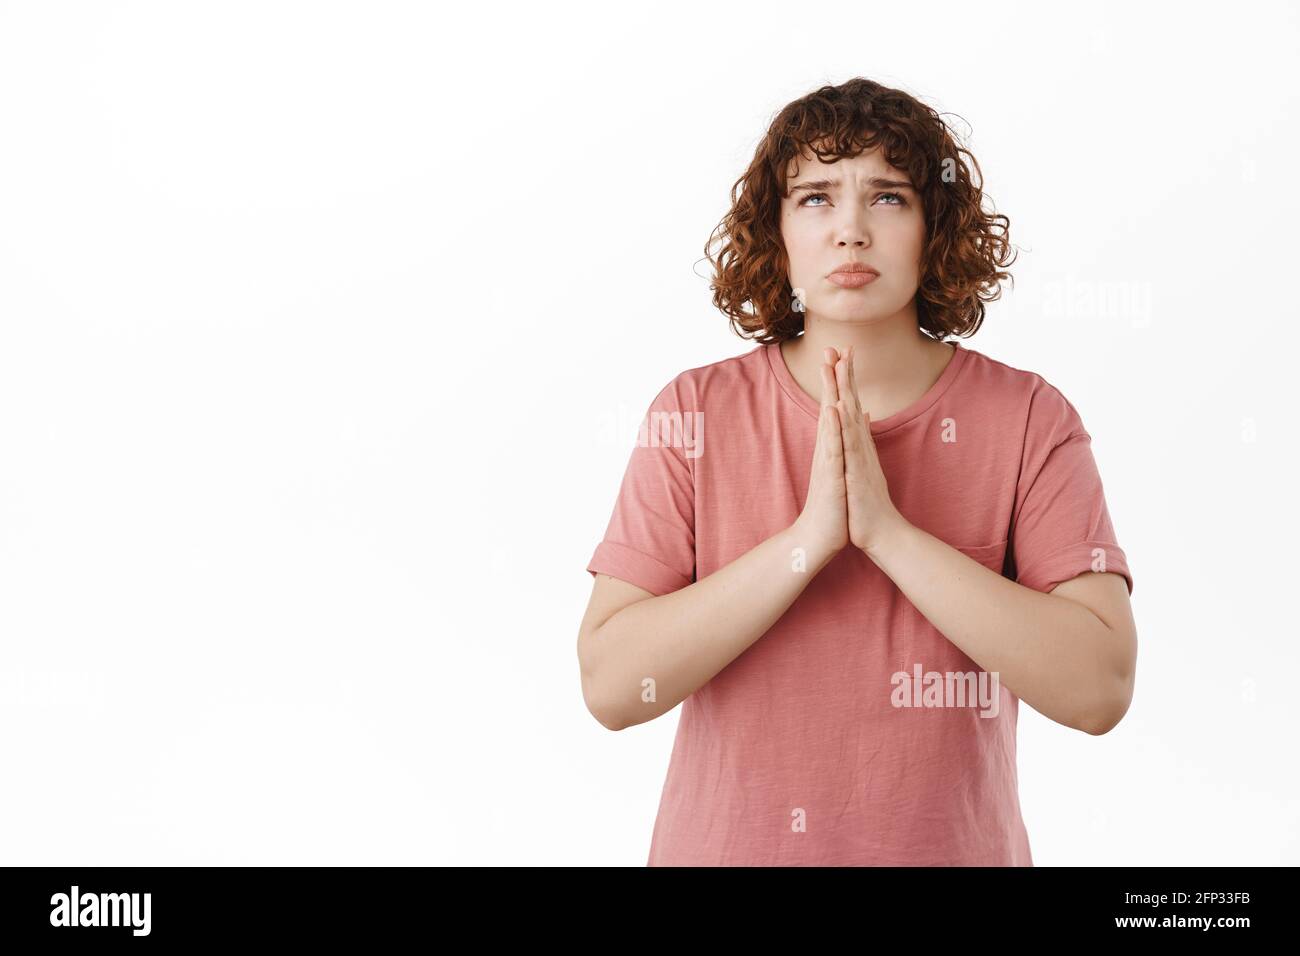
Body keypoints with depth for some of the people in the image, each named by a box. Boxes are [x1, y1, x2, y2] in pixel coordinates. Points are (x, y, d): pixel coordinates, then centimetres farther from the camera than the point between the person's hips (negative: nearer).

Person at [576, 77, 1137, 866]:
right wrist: (809, 538, -23)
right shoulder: (694, 415, -8)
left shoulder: (1029, 419, -8)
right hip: (725, 841, 0)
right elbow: (611, 686, -15)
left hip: (953, 844, 0)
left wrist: (889, 532, -23)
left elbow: (1099, 689, -17)